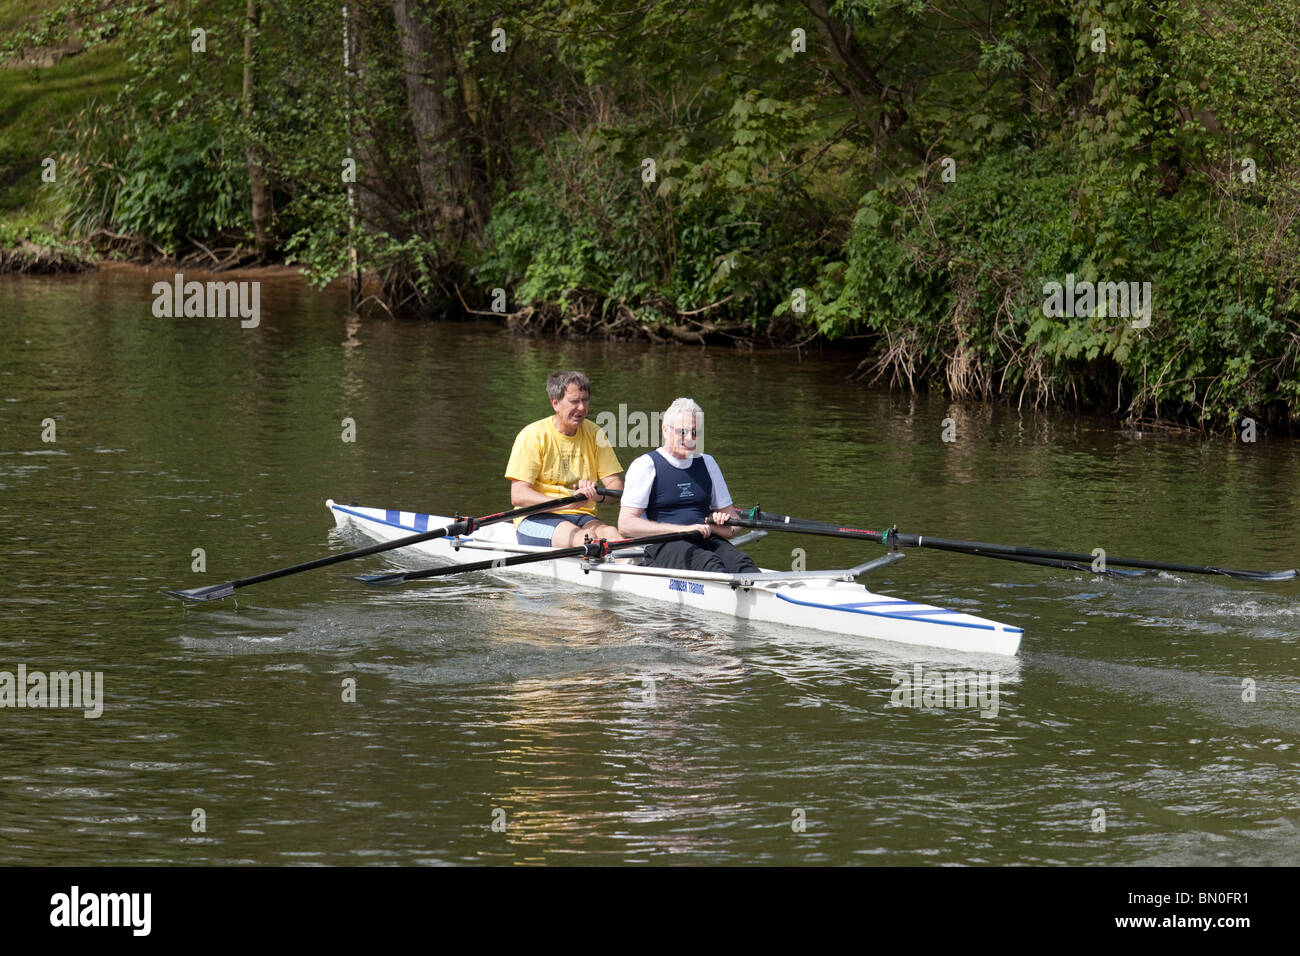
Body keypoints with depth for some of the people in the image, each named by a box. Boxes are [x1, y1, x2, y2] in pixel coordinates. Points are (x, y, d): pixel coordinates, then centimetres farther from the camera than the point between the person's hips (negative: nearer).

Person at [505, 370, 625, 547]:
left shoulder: (594, 434, 10)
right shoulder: (533, 435, -4)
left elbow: (617, 487, 7)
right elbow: (518, 496, -12)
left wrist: (598, 494, -19)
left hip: (583, 518, 4)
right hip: (537, 518, -4)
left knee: (611, 533, -31)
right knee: (586, 538, -34)